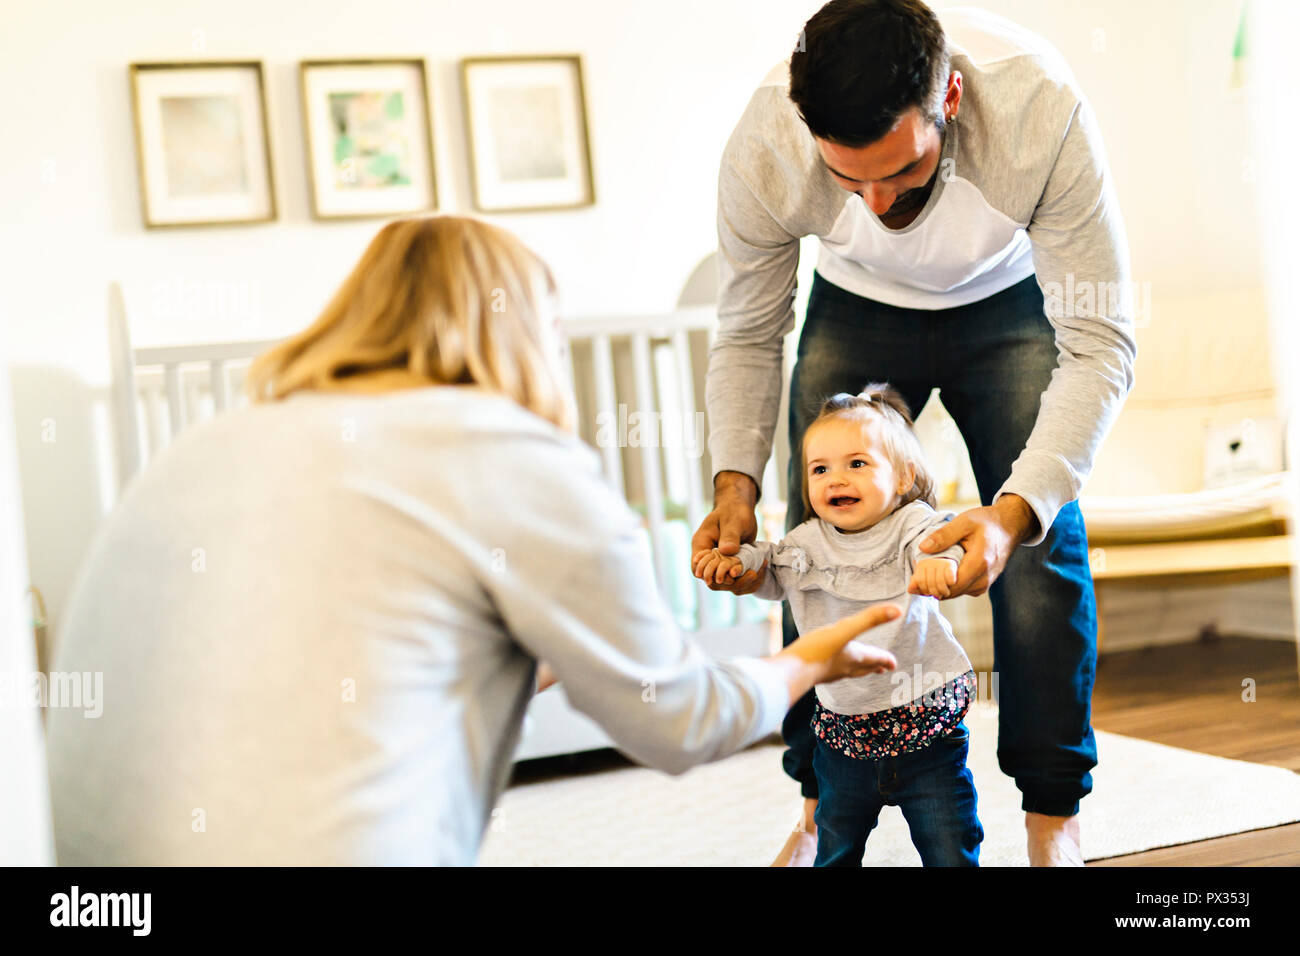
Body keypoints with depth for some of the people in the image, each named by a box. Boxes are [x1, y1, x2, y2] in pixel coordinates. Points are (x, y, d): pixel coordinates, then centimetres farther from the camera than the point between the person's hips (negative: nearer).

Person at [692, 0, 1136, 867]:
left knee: (1043, 543, -13)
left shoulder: (1043, 110, -41)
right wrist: (736, 486, -31)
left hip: (1008, 304, -1)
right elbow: (748, 334, -15)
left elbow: (1100, 346, -35)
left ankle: (1054, 820, 2)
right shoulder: (762, 153, -34)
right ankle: (821, 805, 12)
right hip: (857, 311, 2)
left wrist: (1014, 511, -48)